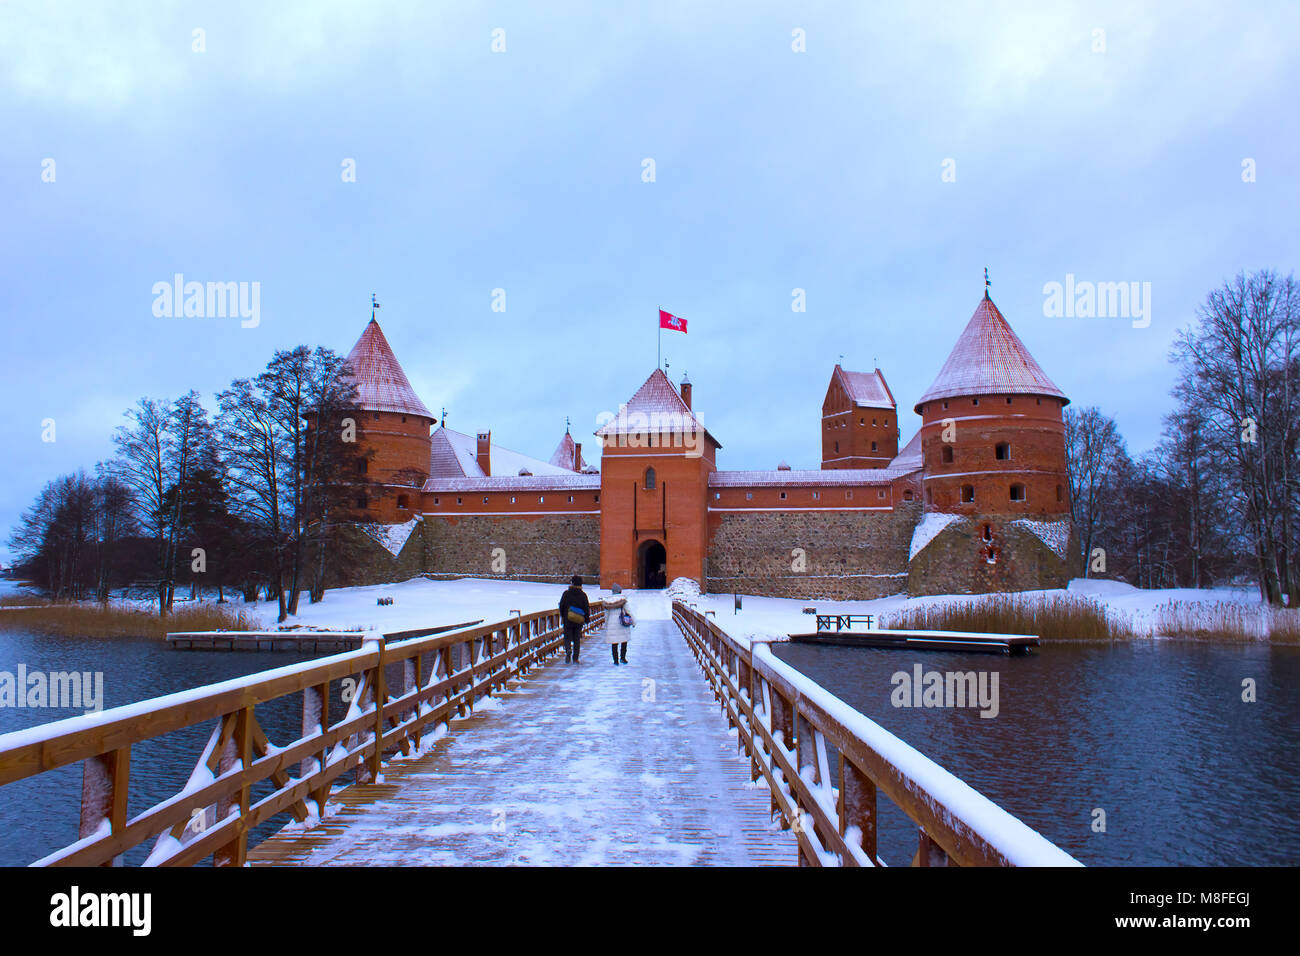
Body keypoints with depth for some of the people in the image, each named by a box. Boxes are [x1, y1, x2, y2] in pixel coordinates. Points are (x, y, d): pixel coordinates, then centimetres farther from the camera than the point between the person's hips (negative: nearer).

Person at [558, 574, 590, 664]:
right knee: (577, 639, 10)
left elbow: (561, 605, 0)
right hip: (579, 621, 1)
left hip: (567, 620, -1)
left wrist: (562, 616, 16)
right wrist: (586, 619, 9)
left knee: (567, 637, 8)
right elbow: (586, 608, -2)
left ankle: (568, 650, -22)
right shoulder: (583, 595, -3)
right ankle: (575, 658, 8)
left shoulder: (566, 593, -4)